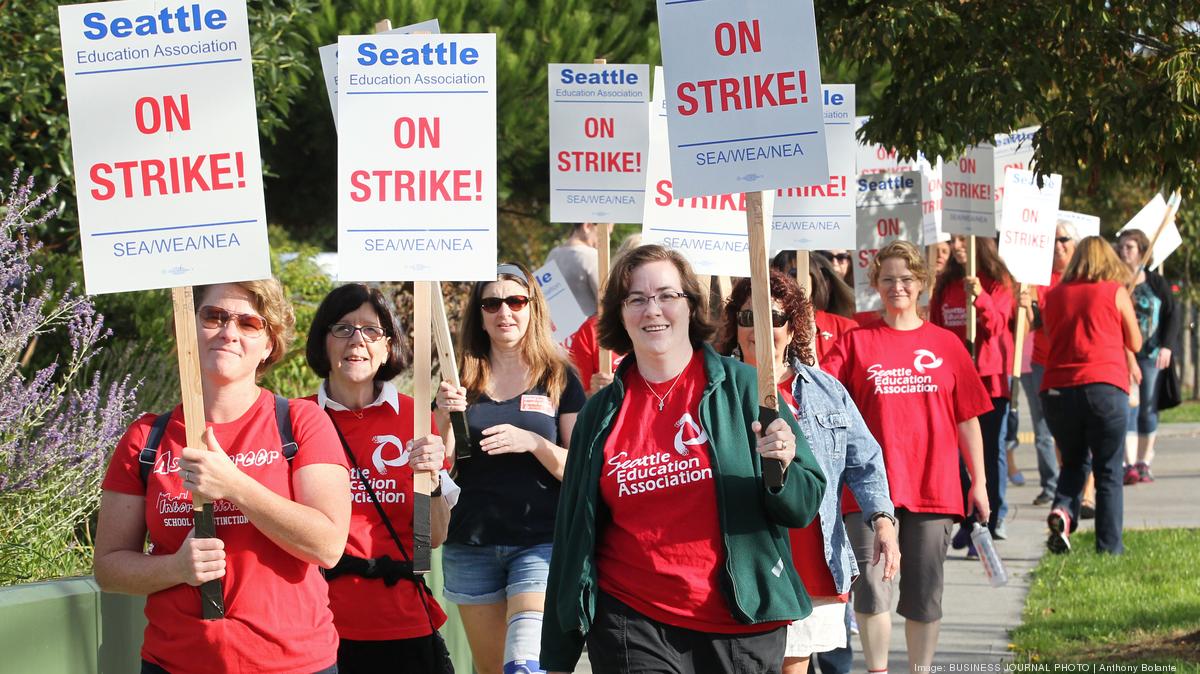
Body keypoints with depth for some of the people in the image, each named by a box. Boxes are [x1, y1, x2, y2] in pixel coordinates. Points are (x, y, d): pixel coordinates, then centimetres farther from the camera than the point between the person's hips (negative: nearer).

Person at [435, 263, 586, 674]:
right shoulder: (461, 381, 10)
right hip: (471, 546, 3)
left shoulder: (559, 379, 4)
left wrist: (534, 443, -17)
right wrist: (444, 418, -8)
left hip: (541, 542, -3)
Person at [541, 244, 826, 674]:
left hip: (741, 626, -1)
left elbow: (804, 506, 2)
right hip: (631, 629, 1)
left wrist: (781, 470, -21)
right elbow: (572, 534, 12)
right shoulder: (601, 413, 7)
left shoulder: (743, 388, 1)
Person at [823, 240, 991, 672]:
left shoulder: (945, 344, 6)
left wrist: (978, 483, 7)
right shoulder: (856, 343, 4)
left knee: (924, 595, 8)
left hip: (933, 486, 1)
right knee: (870, 588, -7)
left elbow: (967, 419, 9)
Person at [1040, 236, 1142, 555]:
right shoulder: (1115, 292, 6)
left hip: (1056, 389, 3)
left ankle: (1062, 511, -6)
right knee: (1109, 470, 6)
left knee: (1073, 461, 20)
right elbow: (1135, 344, 14)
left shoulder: (1054, 296, 14)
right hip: (1105, 387, -3)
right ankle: (1110, 546, 2)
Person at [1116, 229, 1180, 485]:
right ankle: (1130, 465, -16)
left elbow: (1173, 315, 5)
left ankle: (1144, 463, 13)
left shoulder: (1156, 283, 6)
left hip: (1151, 355, 1)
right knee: (1127, 406, -11)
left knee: (1148, 408, 4)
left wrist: (1167, 346, -7)